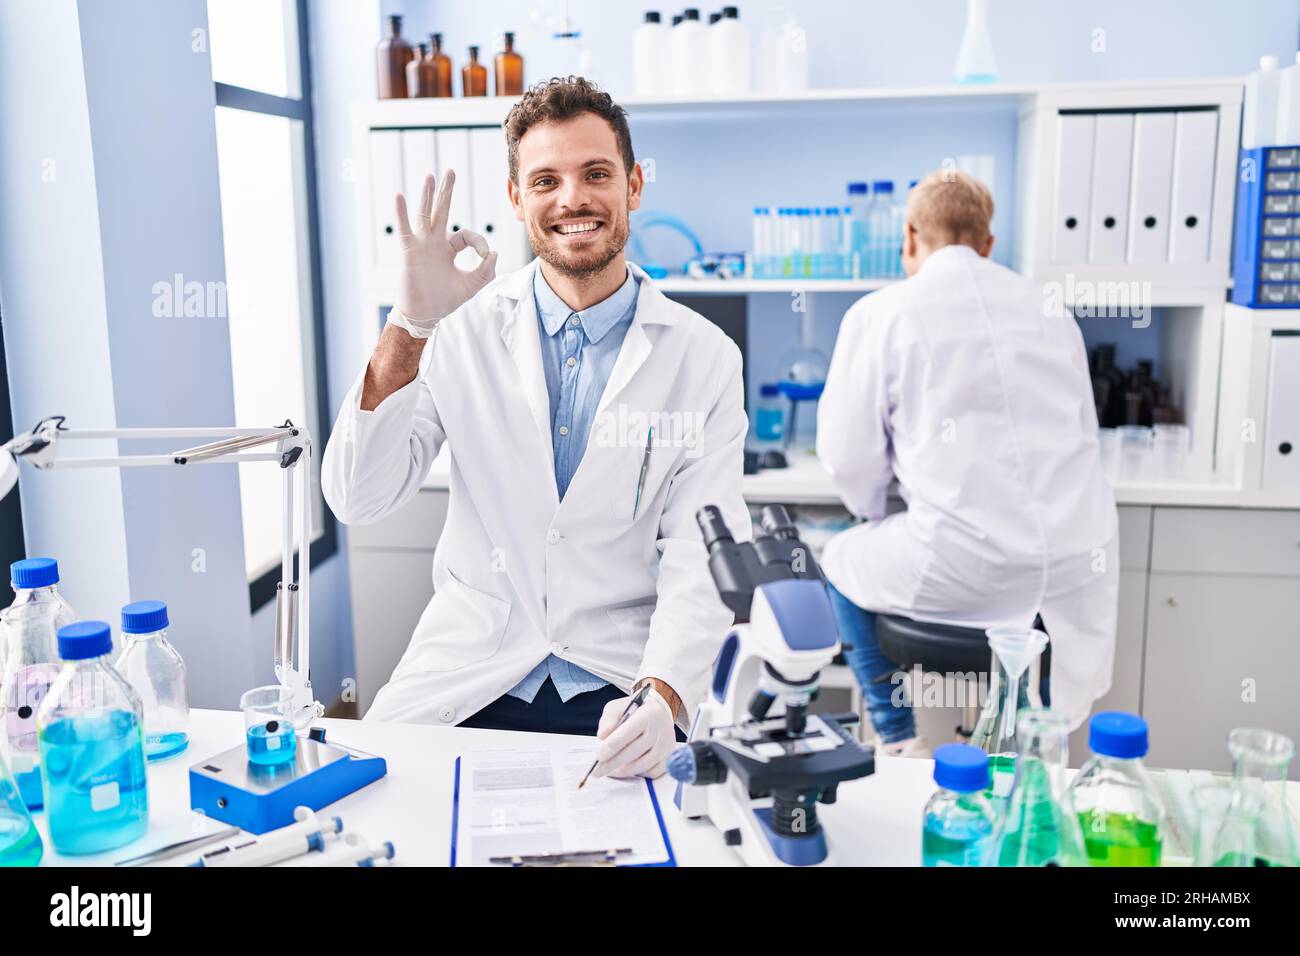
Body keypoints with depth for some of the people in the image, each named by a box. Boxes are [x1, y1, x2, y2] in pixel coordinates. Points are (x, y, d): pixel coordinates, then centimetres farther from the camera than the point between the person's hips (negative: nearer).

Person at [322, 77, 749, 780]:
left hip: (620, 687, 0)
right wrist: (408, 327, -17)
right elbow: (357, 501, -6)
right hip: (467, 676, 1)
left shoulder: (705, 358, -1)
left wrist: (661, 695, -25)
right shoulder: (465, 328, 2)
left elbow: (701, 559, -7)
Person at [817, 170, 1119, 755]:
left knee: (842, 561, 24)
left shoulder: (878, 314, 0)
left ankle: (900, 741, 24)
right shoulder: (1051, 308, 14)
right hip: (1079, 564, 5)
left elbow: (850, 461, 1)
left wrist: (878, 517, 23)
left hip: (963, 569, -4)